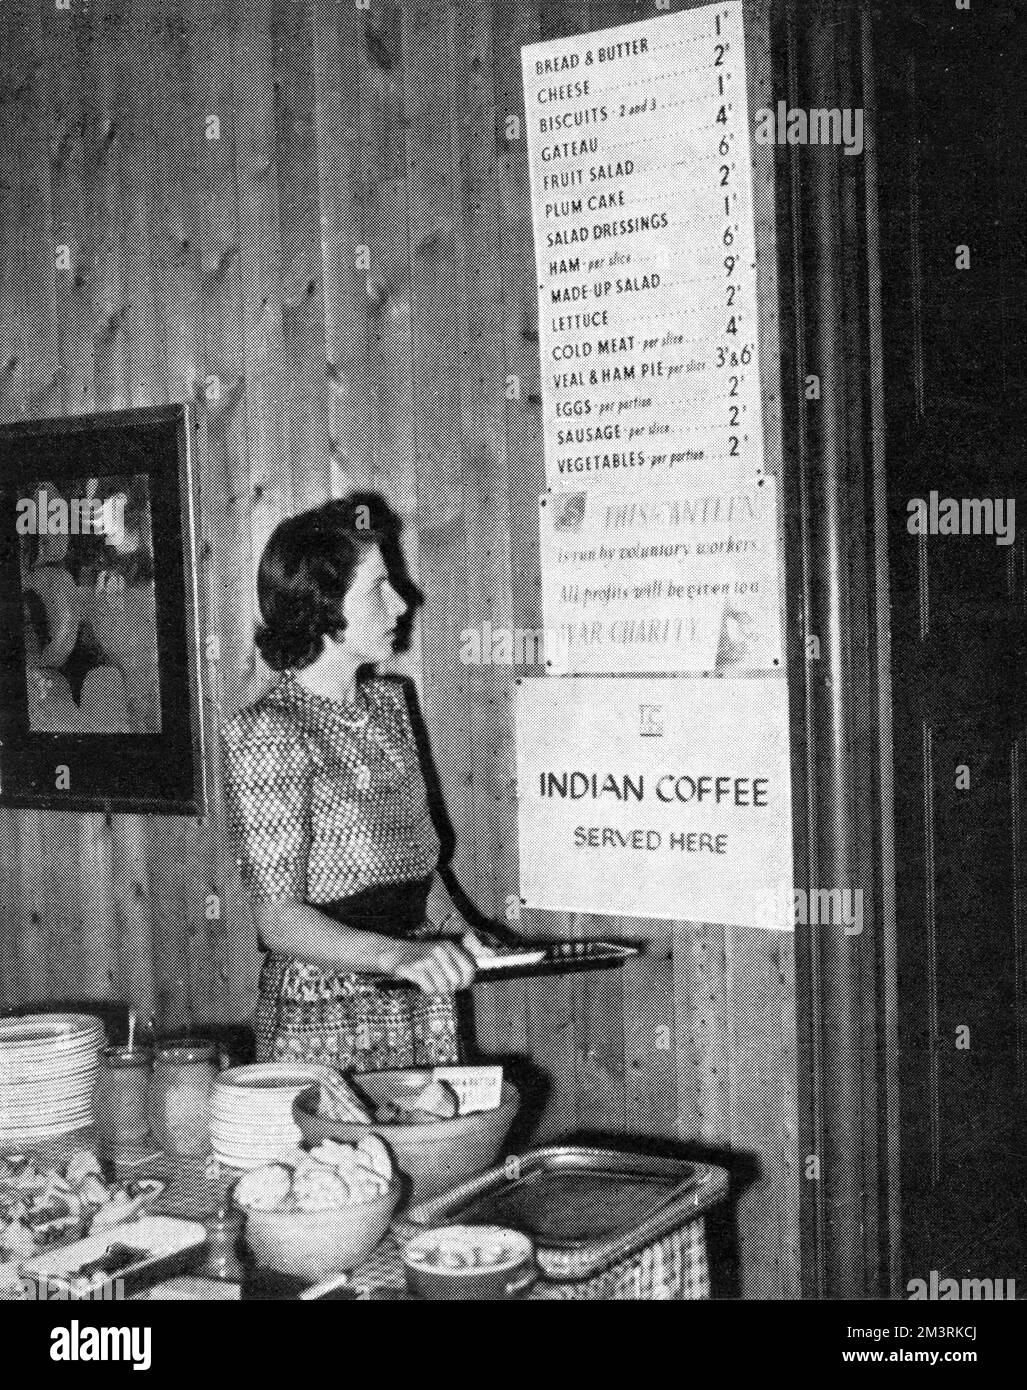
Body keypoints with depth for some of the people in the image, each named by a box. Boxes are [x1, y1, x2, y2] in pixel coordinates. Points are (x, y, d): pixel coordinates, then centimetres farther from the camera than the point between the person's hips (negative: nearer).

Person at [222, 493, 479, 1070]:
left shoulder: (387, 701, 8)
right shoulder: (269, 732, -15)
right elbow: (279, 919, -20)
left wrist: (461, 937, 5)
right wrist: (395, 954, -34)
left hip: (423, 1008, 7)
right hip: (326, 1025, -6)